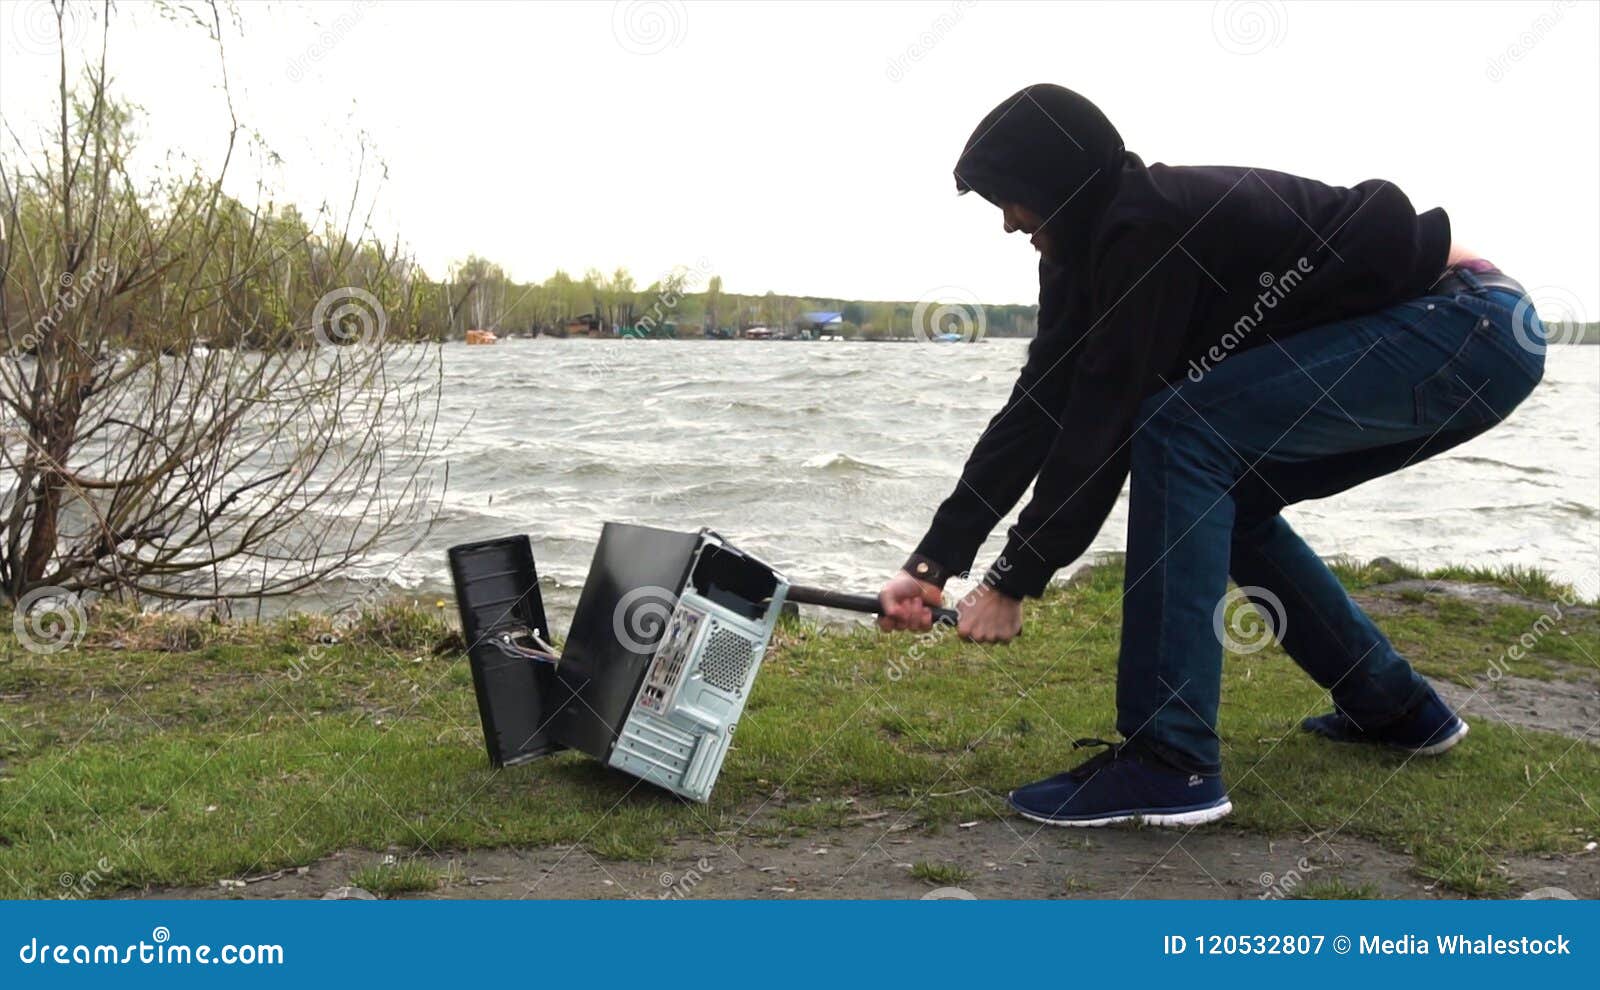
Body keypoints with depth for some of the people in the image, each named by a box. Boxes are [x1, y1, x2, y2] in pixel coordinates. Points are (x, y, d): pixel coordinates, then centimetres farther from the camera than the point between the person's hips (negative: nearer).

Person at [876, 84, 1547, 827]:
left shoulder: (1148, 228, -19)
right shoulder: (1094, 248, 9)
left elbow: (1107, 417, -20)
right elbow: (1039, 408, 5)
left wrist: (1014, 579, -13)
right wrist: (934, 562, 1)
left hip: (1475, 326, -10)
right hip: (1457, 332, 10)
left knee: (1181, 430, -21)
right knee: (1225, 494, 15)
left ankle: (1168, 760, -19)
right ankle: (1392, 705, 25)